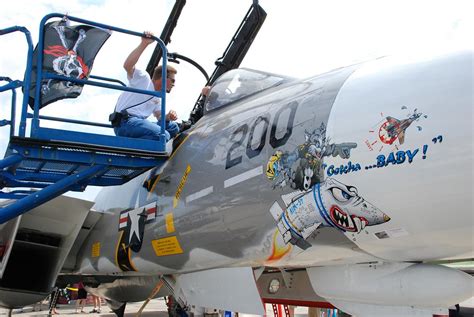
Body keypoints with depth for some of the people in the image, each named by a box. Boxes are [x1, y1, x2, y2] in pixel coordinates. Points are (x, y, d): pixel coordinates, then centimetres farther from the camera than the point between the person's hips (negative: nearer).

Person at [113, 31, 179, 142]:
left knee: (173, 127, 4)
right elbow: (127, 65, -15)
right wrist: (144, 44, -22)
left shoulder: (158, 97, 28)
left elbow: (159, 116, 27)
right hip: (125, 121, -9)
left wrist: (168, 117, 2)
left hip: (139, 122, 9)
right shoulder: (144, 78, 3)